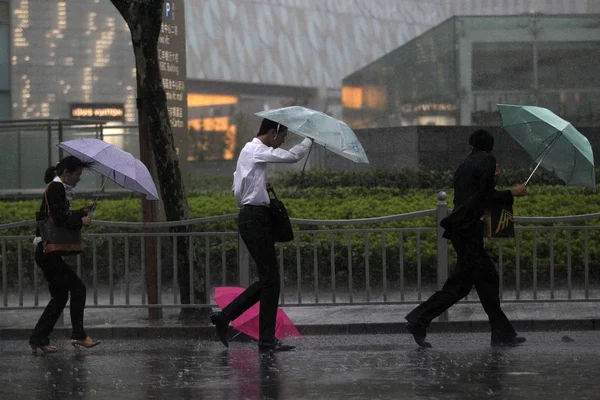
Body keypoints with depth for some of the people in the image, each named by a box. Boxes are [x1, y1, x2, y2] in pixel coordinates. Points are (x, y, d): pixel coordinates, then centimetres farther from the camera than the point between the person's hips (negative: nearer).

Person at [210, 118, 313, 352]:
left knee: (267, 279, 11)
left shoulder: (249, 151, 21)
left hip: (249, 217, 10)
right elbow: (292, 156, -18)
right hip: (256, 218, -10)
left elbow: (237, 189, 24)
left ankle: (225, 316, 10)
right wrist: (310, 139, -5)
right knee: (270, 280, -7)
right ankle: (267, 340, -4)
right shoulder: (257, 151, -11)